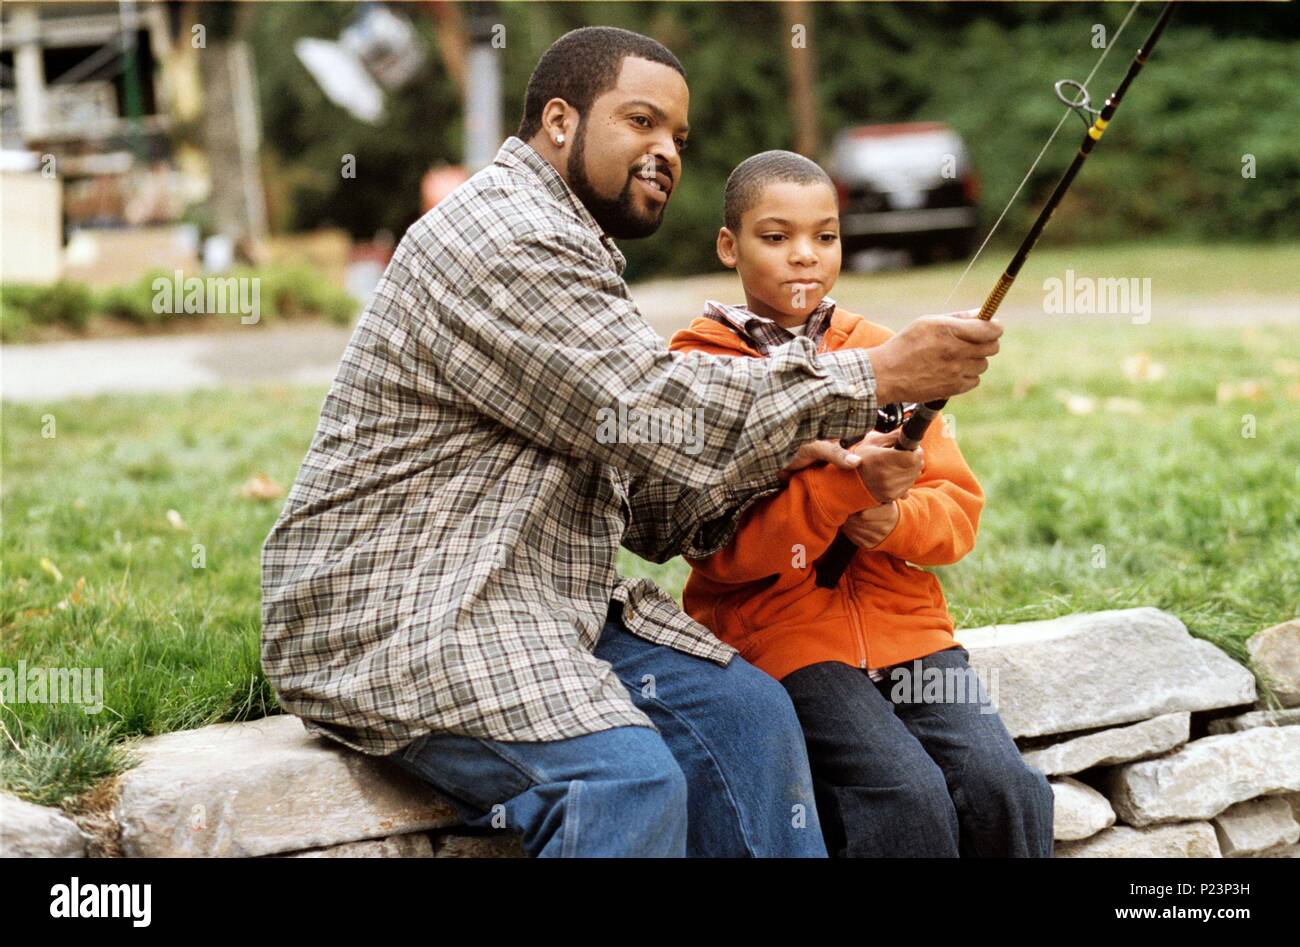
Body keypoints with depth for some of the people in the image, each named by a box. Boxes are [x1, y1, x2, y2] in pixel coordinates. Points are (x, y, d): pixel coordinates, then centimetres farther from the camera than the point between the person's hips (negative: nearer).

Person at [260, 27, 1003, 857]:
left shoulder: (574, 257, 20)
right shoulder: (504, 239, -14)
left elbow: (652, 504, 17)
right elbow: (663, 418, -21)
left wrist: (772, 460, -1)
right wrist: (880, 376, -16)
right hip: (394, 618, -10)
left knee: (745, 712, -4)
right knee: (629, 781, -28)